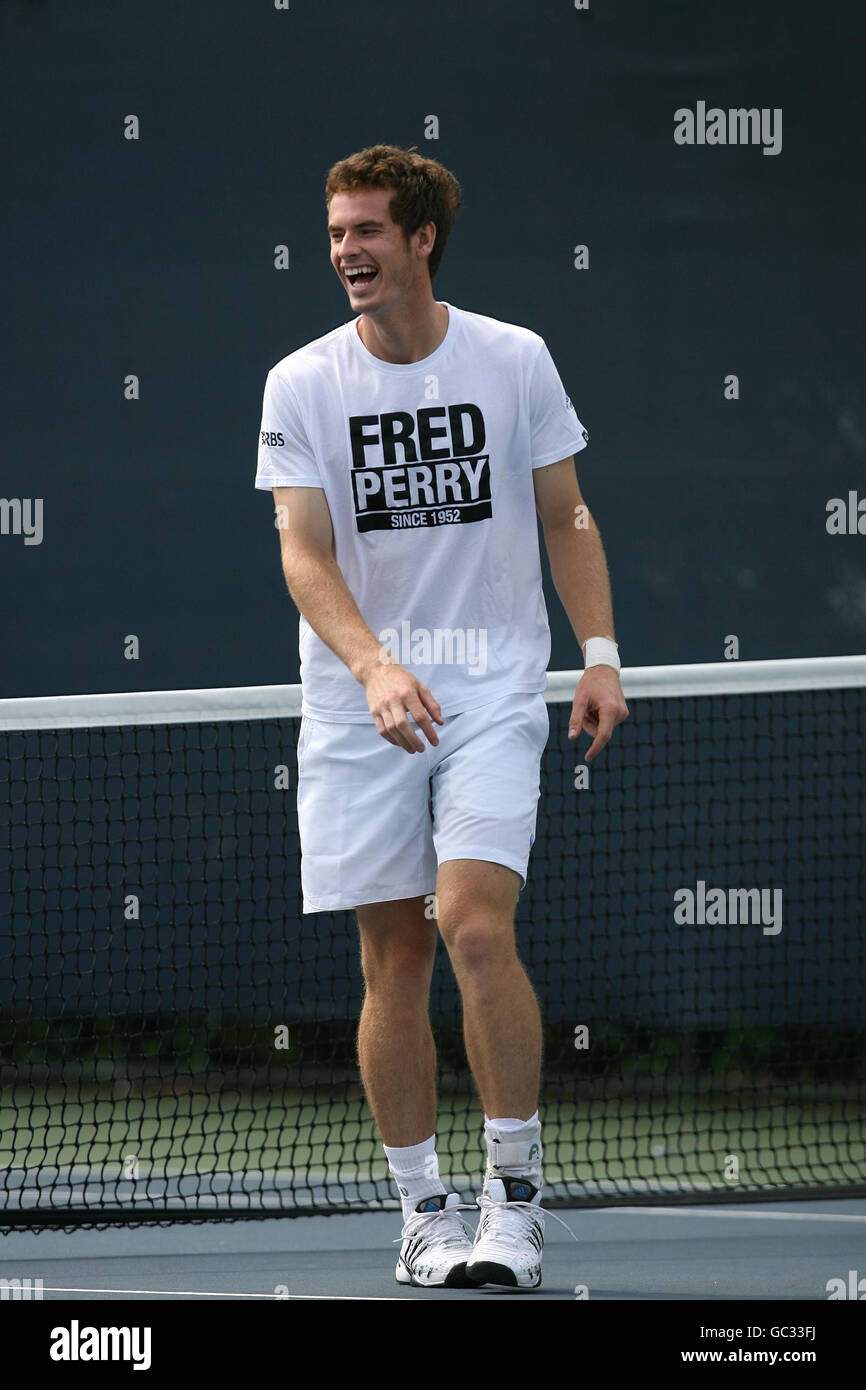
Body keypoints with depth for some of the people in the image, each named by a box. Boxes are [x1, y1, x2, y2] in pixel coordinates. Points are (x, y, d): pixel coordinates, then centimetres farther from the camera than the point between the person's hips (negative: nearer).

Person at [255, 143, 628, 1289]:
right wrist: (374, 666, -24)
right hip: (359, 709, 1)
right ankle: (425, 1211, 10)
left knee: (476, 924, -17)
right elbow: (305, 551, -8)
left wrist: (600, 654, -2)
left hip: (493, 694, -1)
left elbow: (566, 518, 10)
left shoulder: (516, 361, 1)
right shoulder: (300, 384, 0)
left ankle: (516, 1194, -7)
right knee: (394, 957, 1)